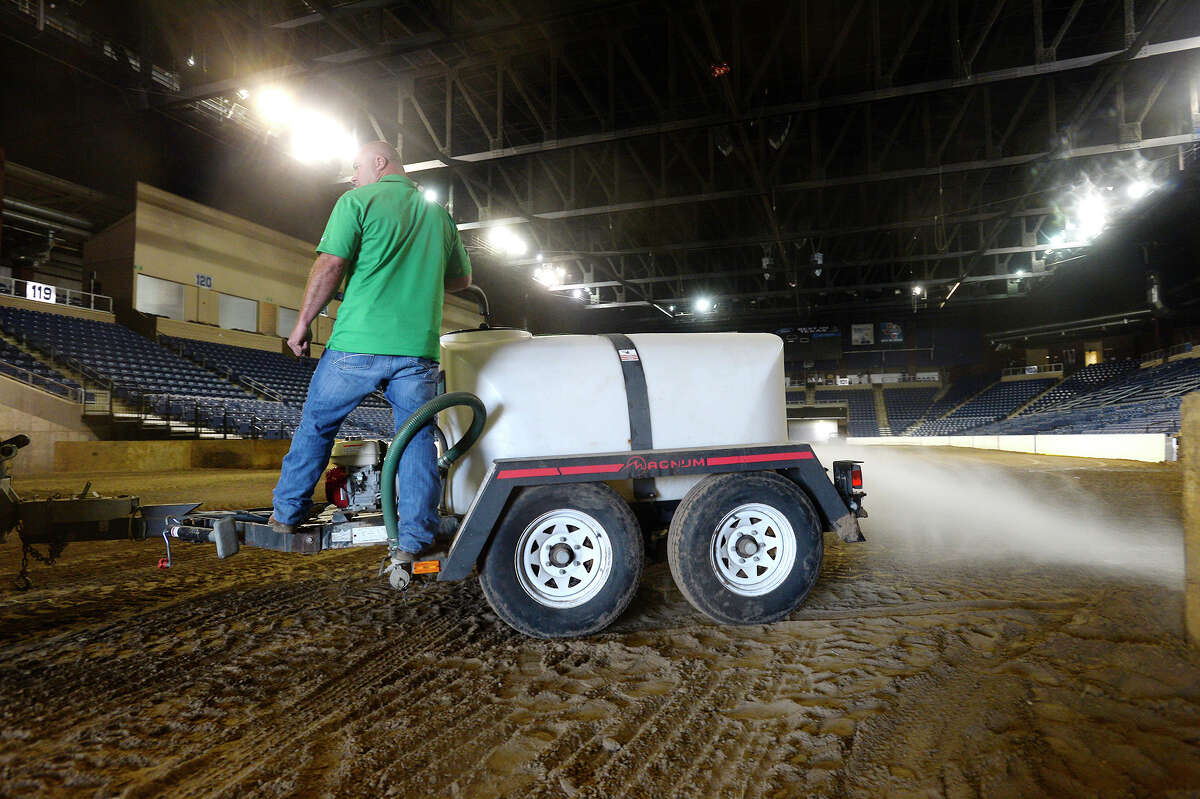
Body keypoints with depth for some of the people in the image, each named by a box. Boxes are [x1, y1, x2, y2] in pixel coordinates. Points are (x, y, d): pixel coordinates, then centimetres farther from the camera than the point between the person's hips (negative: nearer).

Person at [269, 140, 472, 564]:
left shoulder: (357, 201, 2)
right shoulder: (439, 213, 17)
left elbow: (330, 265, -8)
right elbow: (462, 278, 24)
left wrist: (303, 322, 1)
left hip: (358, 342, -3)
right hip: (418, 346, 3)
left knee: (316, 424, 15)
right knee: (417, 438, 5)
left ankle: (287, 513, 28)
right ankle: (413, 540, 2)